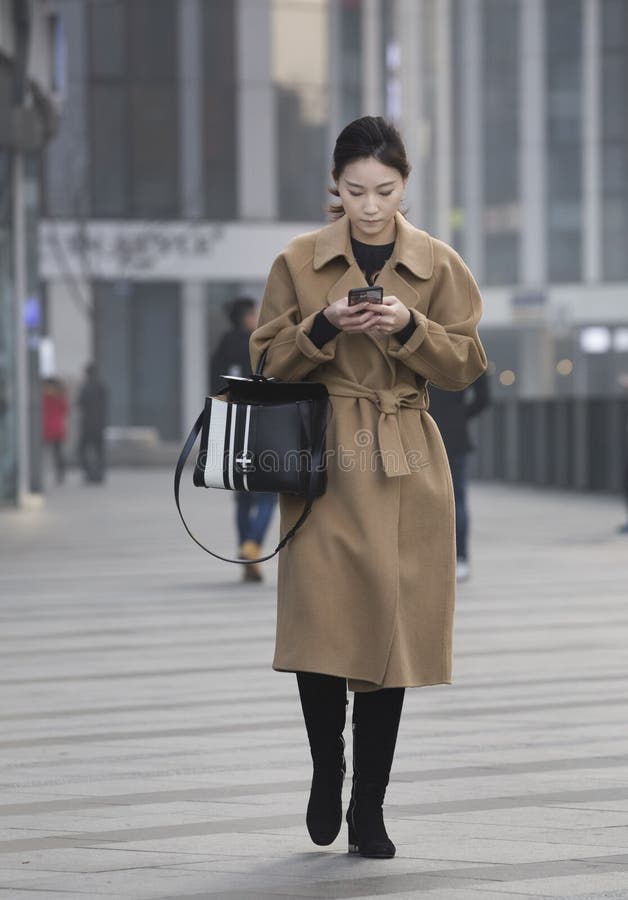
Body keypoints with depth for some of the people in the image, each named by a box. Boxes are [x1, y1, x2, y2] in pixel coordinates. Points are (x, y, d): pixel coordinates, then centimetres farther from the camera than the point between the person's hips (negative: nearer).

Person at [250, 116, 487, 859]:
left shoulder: (439, 265, 5)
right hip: (323, 461, -1)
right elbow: (268, 362, 4)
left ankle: (369, 809, 11)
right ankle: (326, 775, 16)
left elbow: (465, 366, 3)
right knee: (320, 625, -10)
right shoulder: (299, 261, 4)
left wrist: (410, 328, -14)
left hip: (405, 468, 1)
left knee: (390, 628, 0)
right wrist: (323, 328, -13)